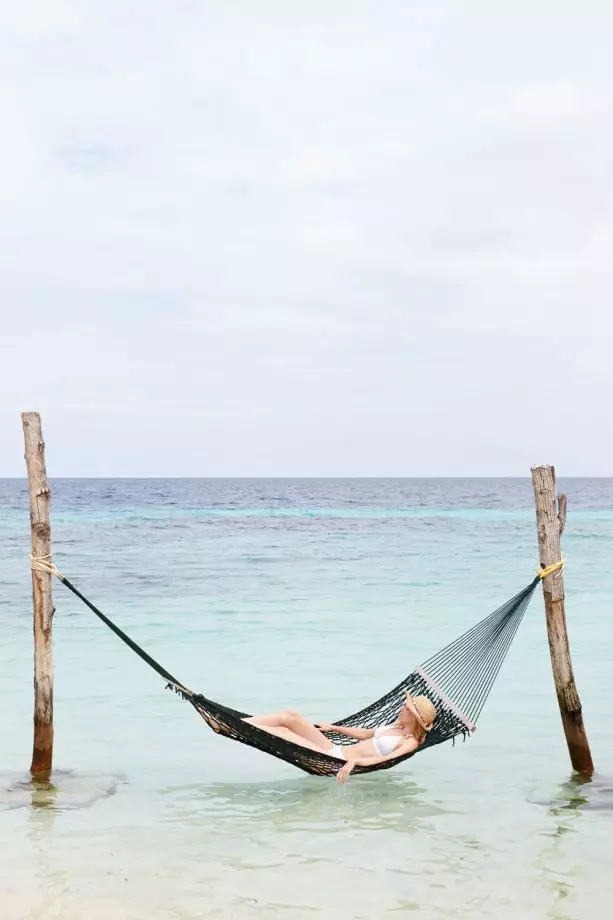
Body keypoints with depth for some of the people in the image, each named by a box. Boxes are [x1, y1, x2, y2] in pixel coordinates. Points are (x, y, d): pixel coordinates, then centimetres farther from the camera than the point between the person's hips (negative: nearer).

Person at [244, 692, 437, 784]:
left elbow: (386, 759, -22)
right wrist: (334, 728, 29)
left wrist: (354, 761, -35)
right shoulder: (396, 725, 19)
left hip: (337, 763, -8)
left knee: (281, 732, -17)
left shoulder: (410, 742, -7)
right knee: (292, 716, -6)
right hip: (335, 749, 8)